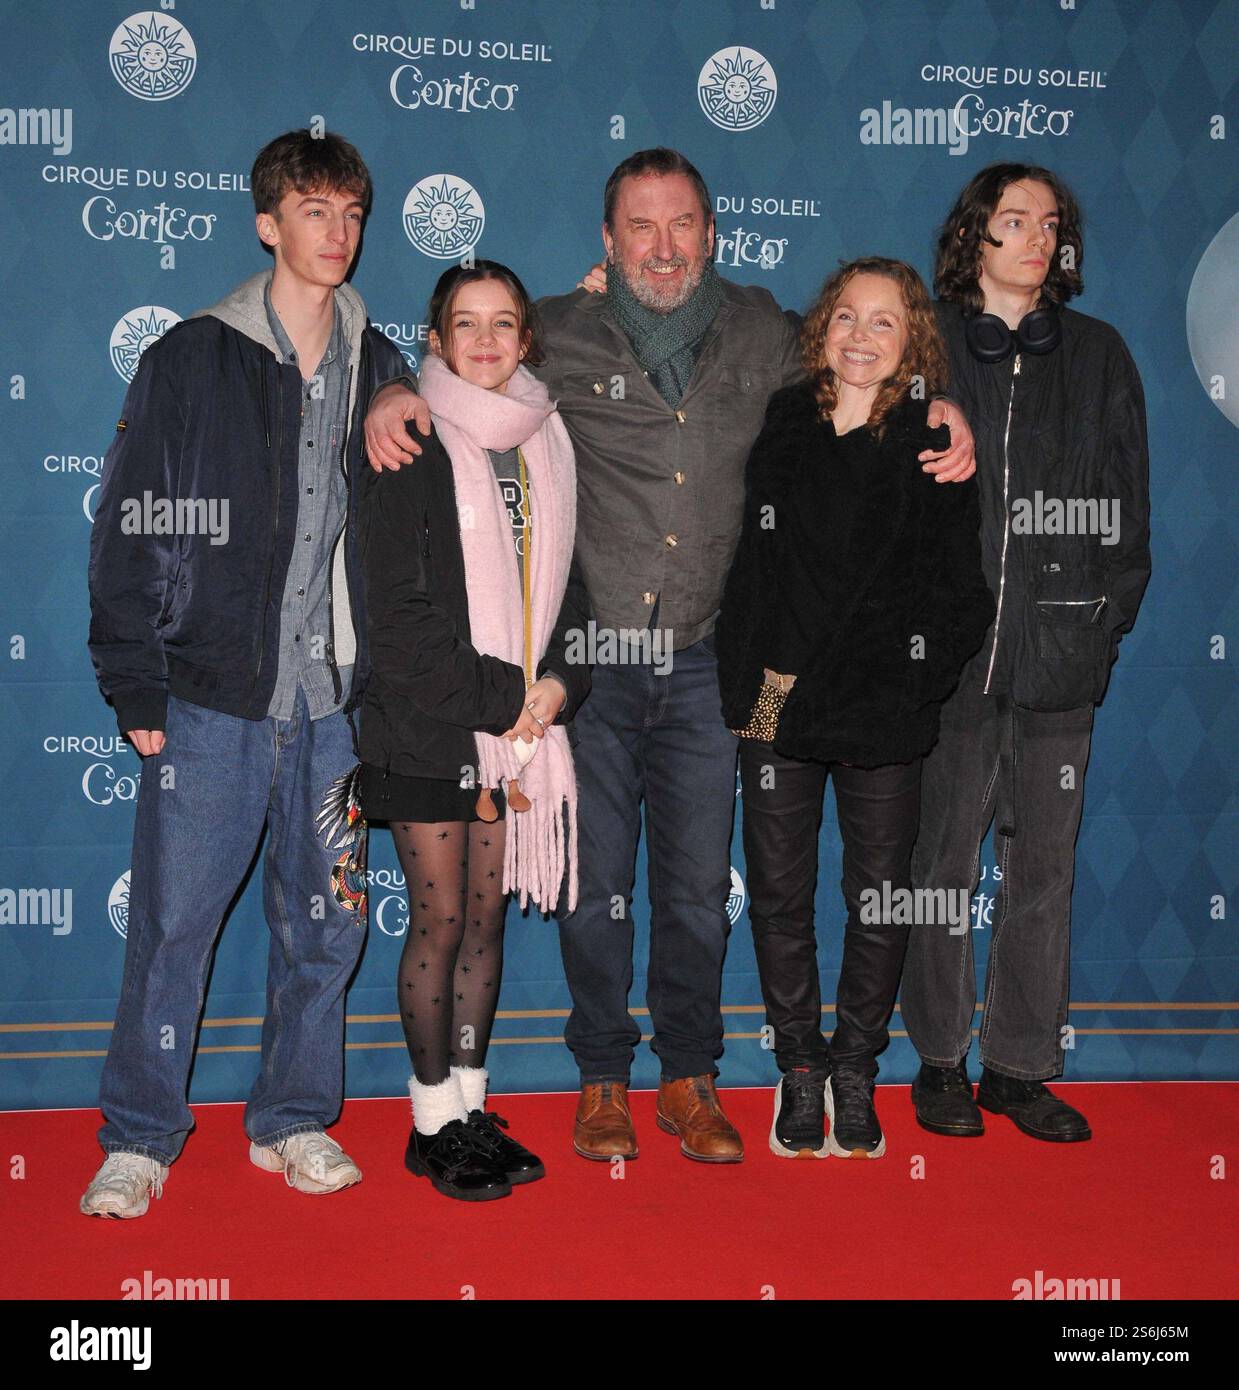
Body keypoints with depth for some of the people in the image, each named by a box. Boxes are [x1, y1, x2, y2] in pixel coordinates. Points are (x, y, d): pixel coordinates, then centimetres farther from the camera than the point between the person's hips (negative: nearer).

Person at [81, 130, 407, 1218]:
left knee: (323, 923, 8)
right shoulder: (191, 362, 2)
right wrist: (135, 682, -5)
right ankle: (140, 1138, 17)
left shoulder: (381, 371, 11)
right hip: (212, 696, -3)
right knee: (174, 922, 1)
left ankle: (294, 1119, 25)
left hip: (335, 701, 3)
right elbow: (130, 529, 0)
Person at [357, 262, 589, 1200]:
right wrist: (500, 699, -14)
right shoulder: (412, 447, -5)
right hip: (428, 727, -5)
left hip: (521, 726, 5)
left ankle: (471, 1106, 23)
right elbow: (399, 611, -11)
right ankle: (434, 1122, 15)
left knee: (486, 918, 11)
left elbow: (568, 582, 12)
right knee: (440, 920, 2)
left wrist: (557, 684, -5)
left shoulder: (546, 443, 11)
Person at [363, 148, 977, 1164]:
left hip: (703, 661, 2)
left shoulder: (760, 330, 7)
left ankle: (690, 1078, 26)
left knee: (698, 884, 9)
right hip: (590, 660, -1)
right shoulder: (561, 335, 0)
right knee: (595, 881, 8)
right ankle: (603, 1078, 25)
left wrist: (937, 409, 6)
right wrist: (399, 394, -9)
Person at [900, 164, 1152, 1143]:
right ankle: (942, 1061, 17)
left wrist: (1110, 616, 3)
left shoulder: (1099, 355, 12)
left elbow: (1127, 502, 12)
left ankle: (1023, 1065, 18)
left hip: (1059, 653, 2)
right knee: (945, 860, 4)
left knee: (1045, 867, 6)